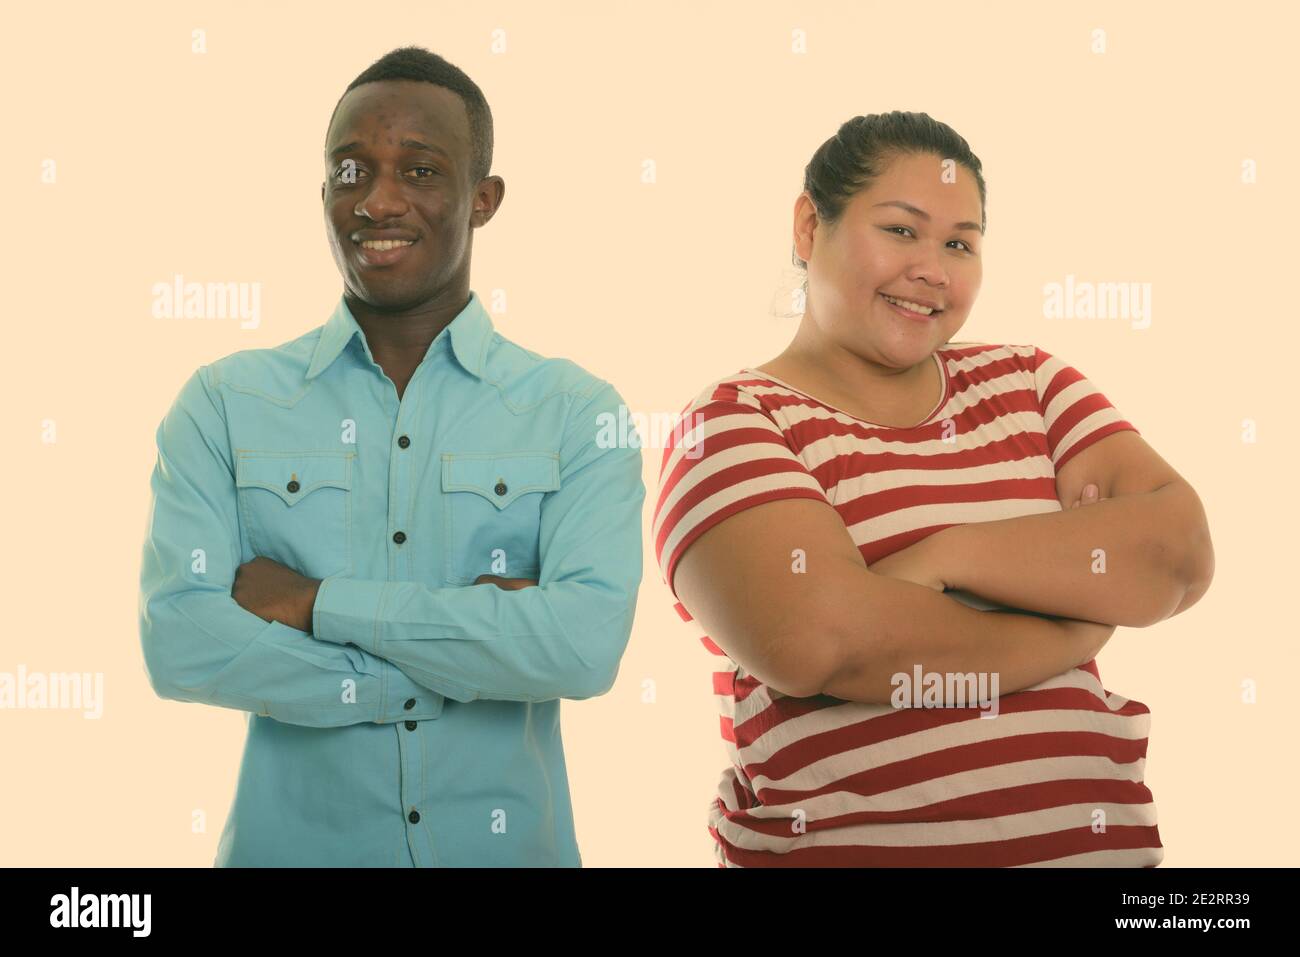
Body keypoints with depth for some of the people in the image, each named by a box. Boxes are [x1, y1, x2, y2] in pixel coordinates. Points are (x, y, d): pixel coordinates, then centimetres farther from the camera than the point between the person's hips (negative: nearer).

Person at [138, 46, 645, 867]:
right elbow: (180, 646, -15)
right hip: (289, 842, 0)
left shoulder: (577, 414, -5)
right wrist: (484, 651, -18)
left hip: (511, 843, 0)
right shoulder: (224, 406, -4)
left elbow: (589, 645, -20)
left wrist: (318, 601, -18)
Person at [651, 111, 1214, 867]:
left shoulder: (1027, 383, 6)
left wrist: (946, 557, -19)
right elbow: (815, 641, -24)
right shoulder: (733, 425, -8)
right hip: (841, 846, -4)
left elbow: (1179, 552, -6)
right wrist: (1078, 617, -12)